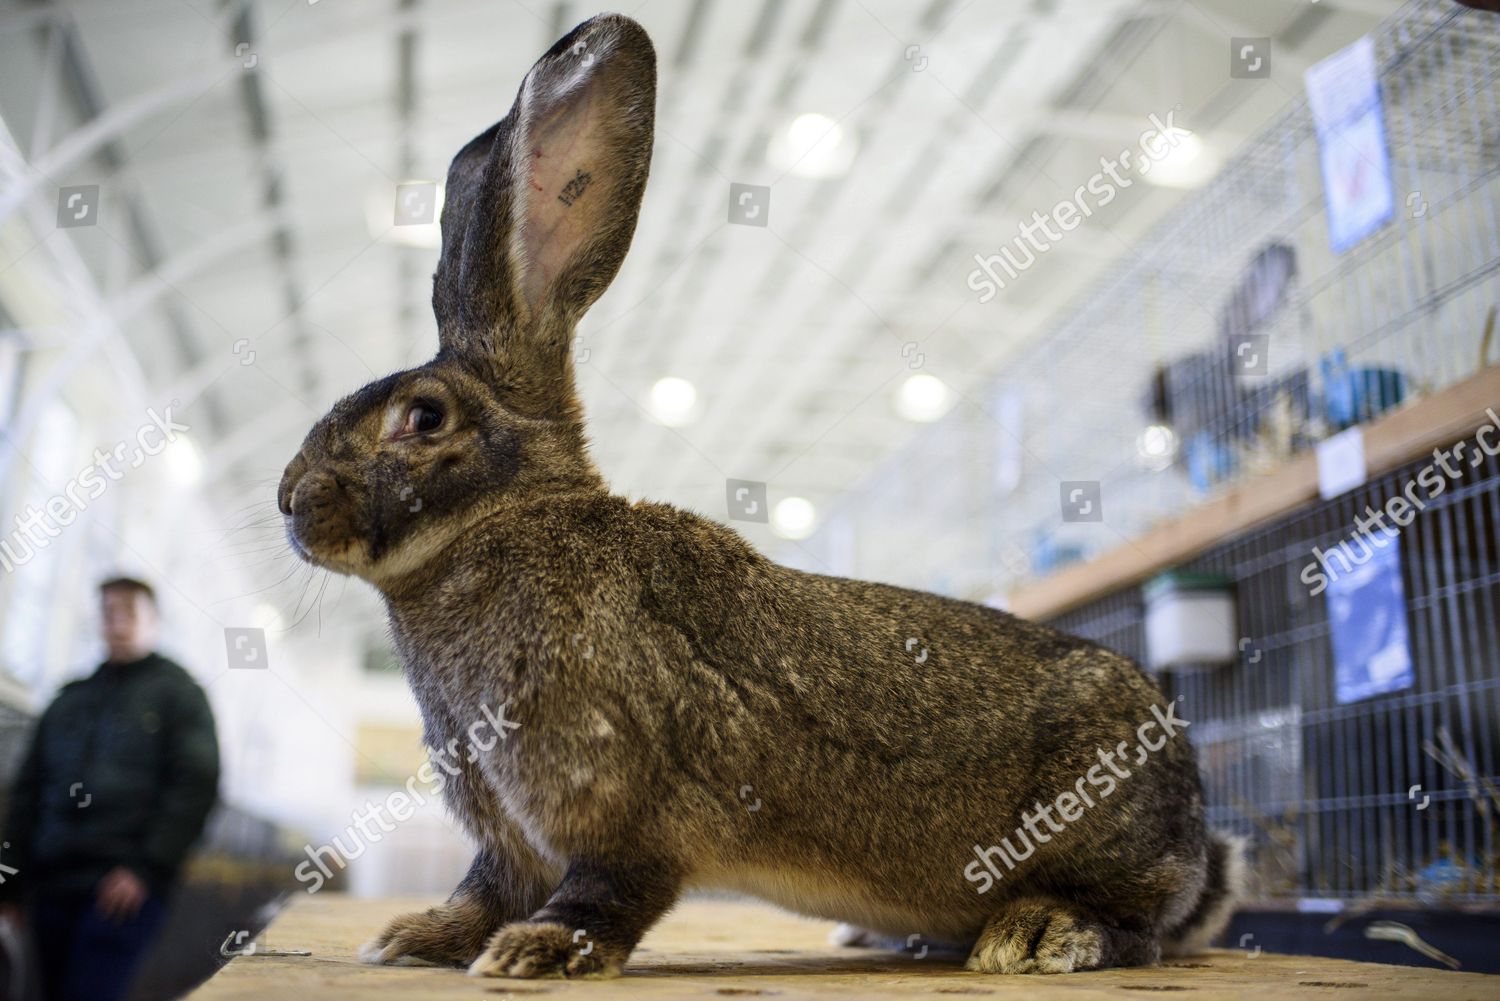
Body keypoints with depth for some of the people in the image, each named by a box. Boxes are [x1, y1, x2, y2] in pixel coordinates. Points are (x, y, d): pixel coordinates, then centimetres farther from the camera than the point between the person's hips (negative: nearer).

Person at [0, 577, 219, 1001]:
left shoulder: (177, 692, 6)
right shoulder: (70, 699, 20)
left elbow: (195, 786, -5)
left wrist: (145, 869, -14)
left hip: (125, 888, -5)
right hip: (52, 886, 5)